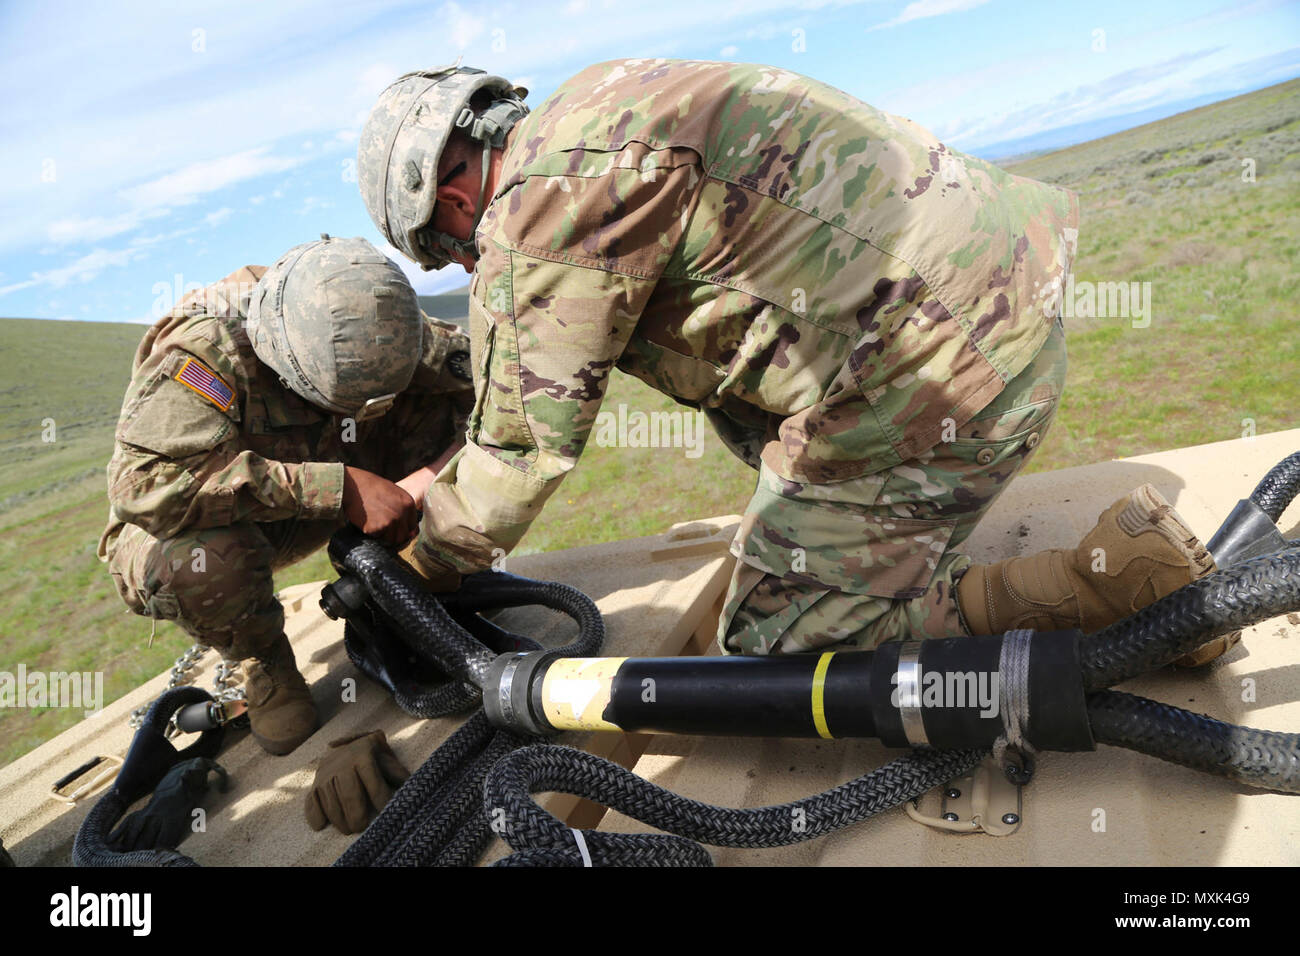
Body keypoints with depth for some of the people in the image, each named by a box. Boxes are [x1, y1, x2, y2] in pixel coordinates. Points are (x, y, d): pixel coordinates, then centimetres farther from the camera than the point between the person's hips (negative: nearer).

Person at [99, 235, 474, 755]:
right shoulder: (206, 347, -34)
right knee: (194, 560, -42)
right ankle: (262, 661, -6)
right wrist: (339, 488, -48)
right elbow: (147, 482, -46)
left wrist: (435, 472, -31)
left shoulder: (371, 326, -19)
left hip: (307, 518, 4)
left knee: (436, 408, -17)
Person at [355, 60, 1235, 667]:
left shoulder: (542, 204, -13)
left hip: (933, 378, -10)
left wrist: (417, 566, 14)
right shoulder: (595, 102, 17)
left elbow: (522, 451, -5)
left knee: (774, 645, 2)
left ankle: (1114, 578, -4)